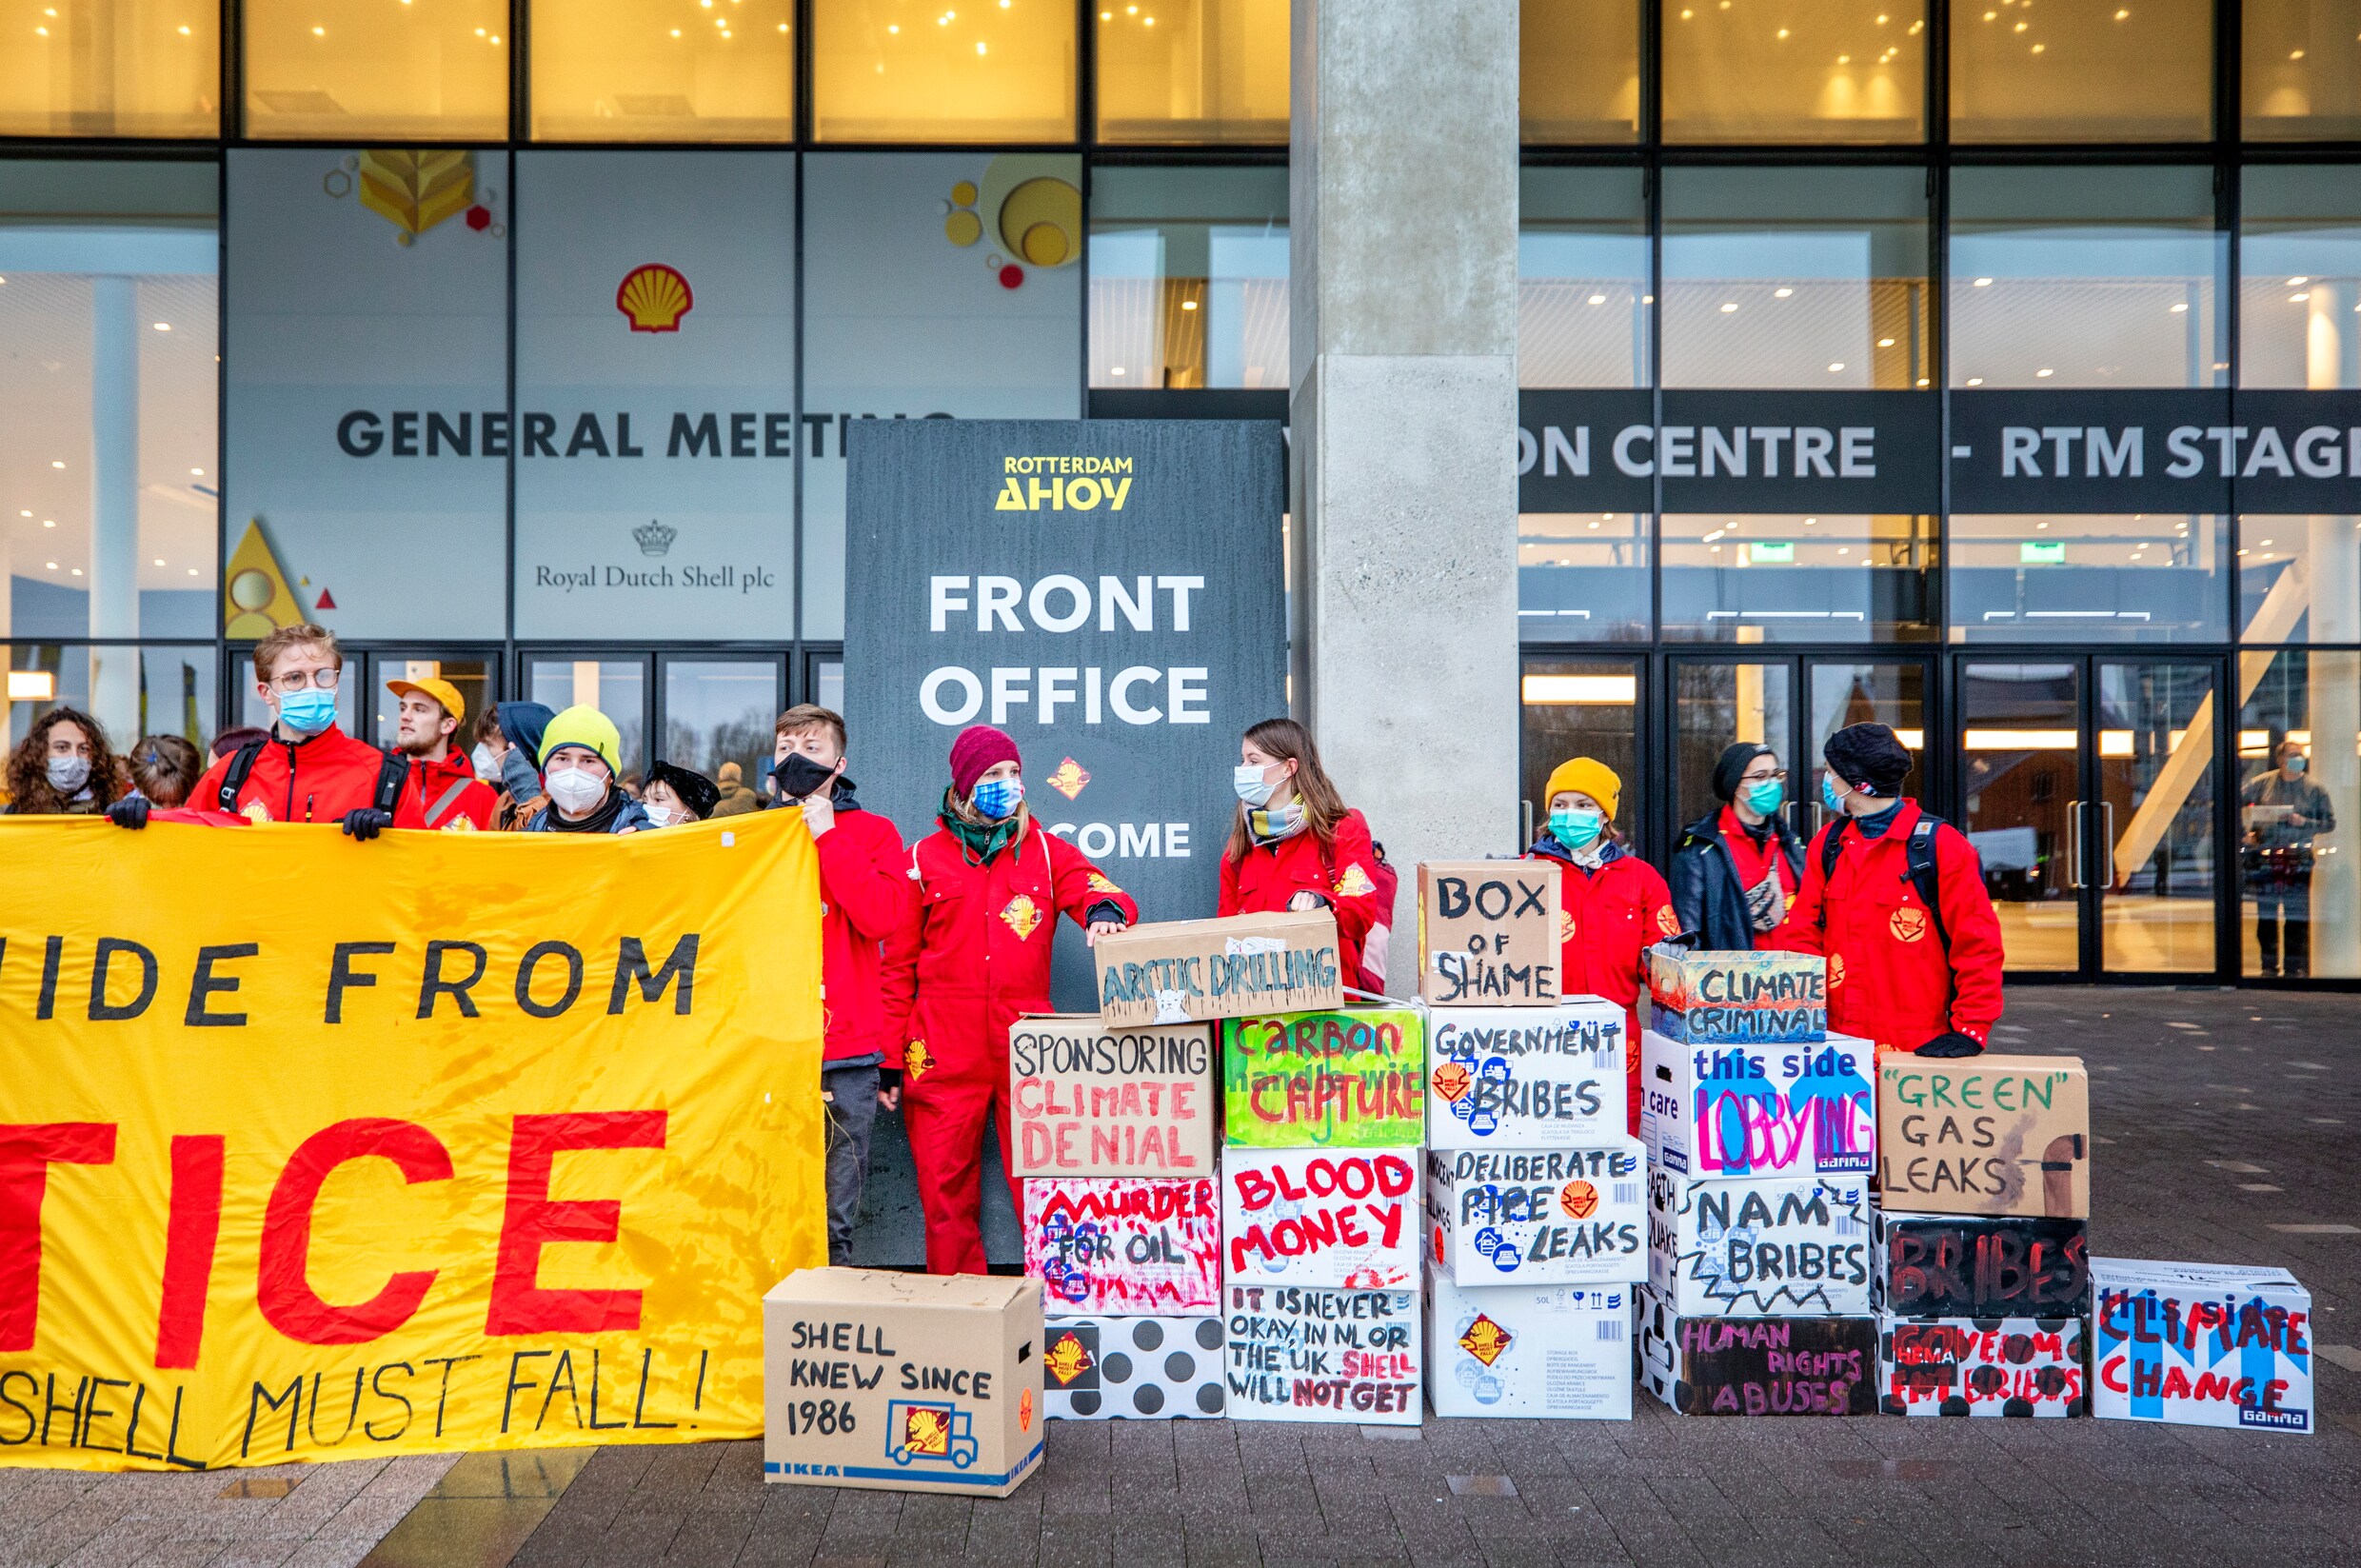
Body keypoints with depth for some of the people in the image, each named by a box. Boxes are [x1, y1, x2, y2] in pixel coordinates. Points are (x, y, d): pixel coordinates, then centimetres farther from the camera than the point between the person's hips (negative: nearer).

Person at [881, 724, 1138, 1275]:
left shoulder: (1044, 851, 13)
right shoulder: (926, 858, 10)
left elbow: (1092, 886, -1)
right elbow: (898, 963, 10)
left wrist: (1105, 909, -27)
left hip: (1028, 1050, 0)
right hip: (945, 1055, 0)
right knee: (947, 1195, 3)